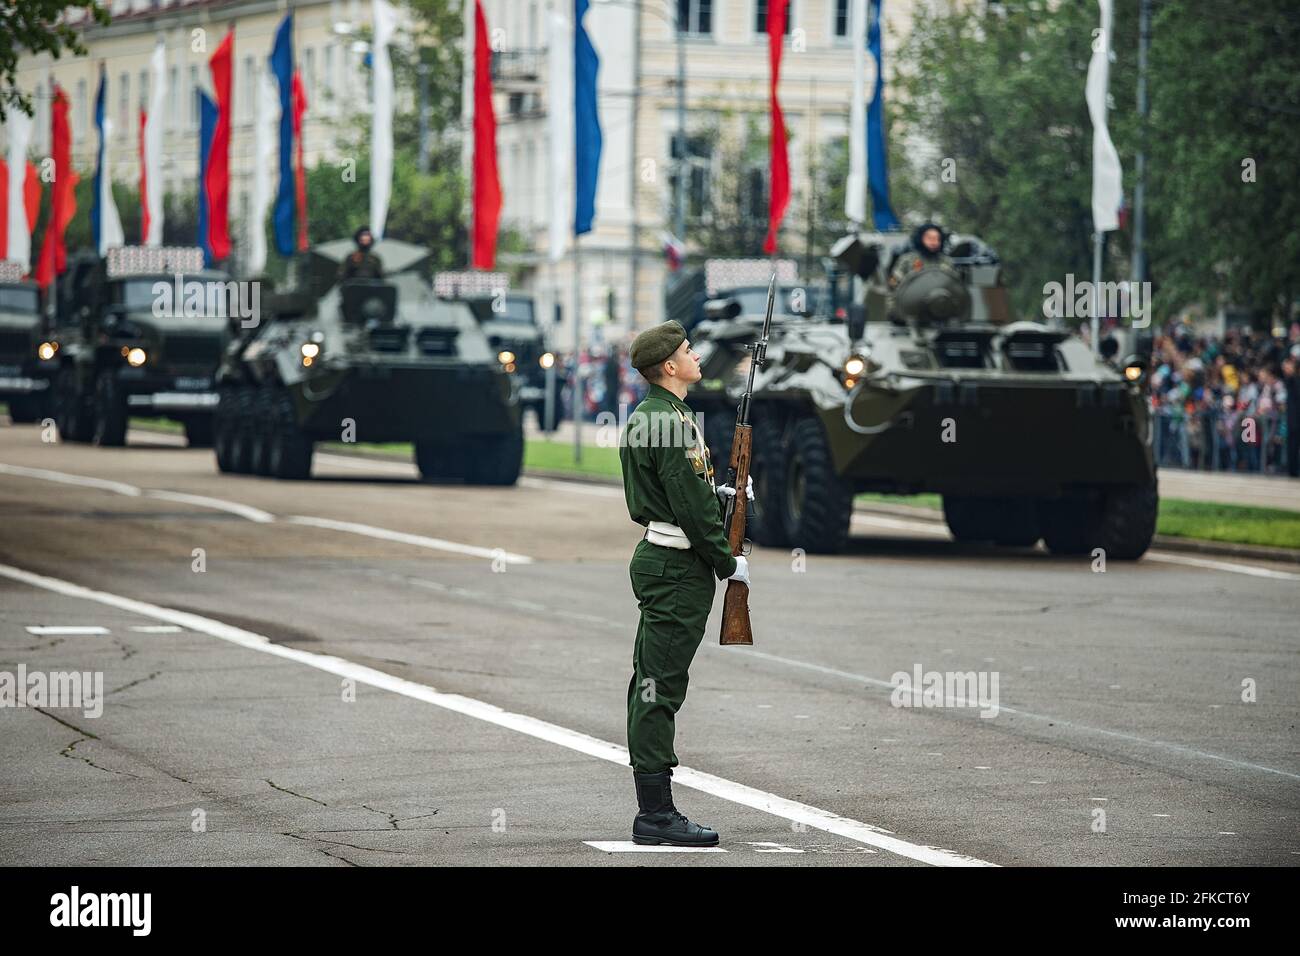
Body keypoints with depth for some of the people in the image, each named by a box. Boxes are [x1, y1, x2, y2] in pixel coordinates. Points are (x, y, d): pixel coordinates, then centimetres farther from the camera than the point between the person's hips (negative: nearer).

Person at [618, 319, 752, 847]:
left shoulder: (643, 417, 14)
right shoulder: (672, 423, -18)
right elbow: (691, 508, -19)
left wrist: (720, 493, 14)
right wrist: (728, 562, -10)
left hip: (657, 560, 11)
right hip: (678, 567, -11)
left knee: (651, 687, 11)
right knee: (660, 687, -9)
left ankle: (652, 811, 15)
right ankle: (656, 813, -8)